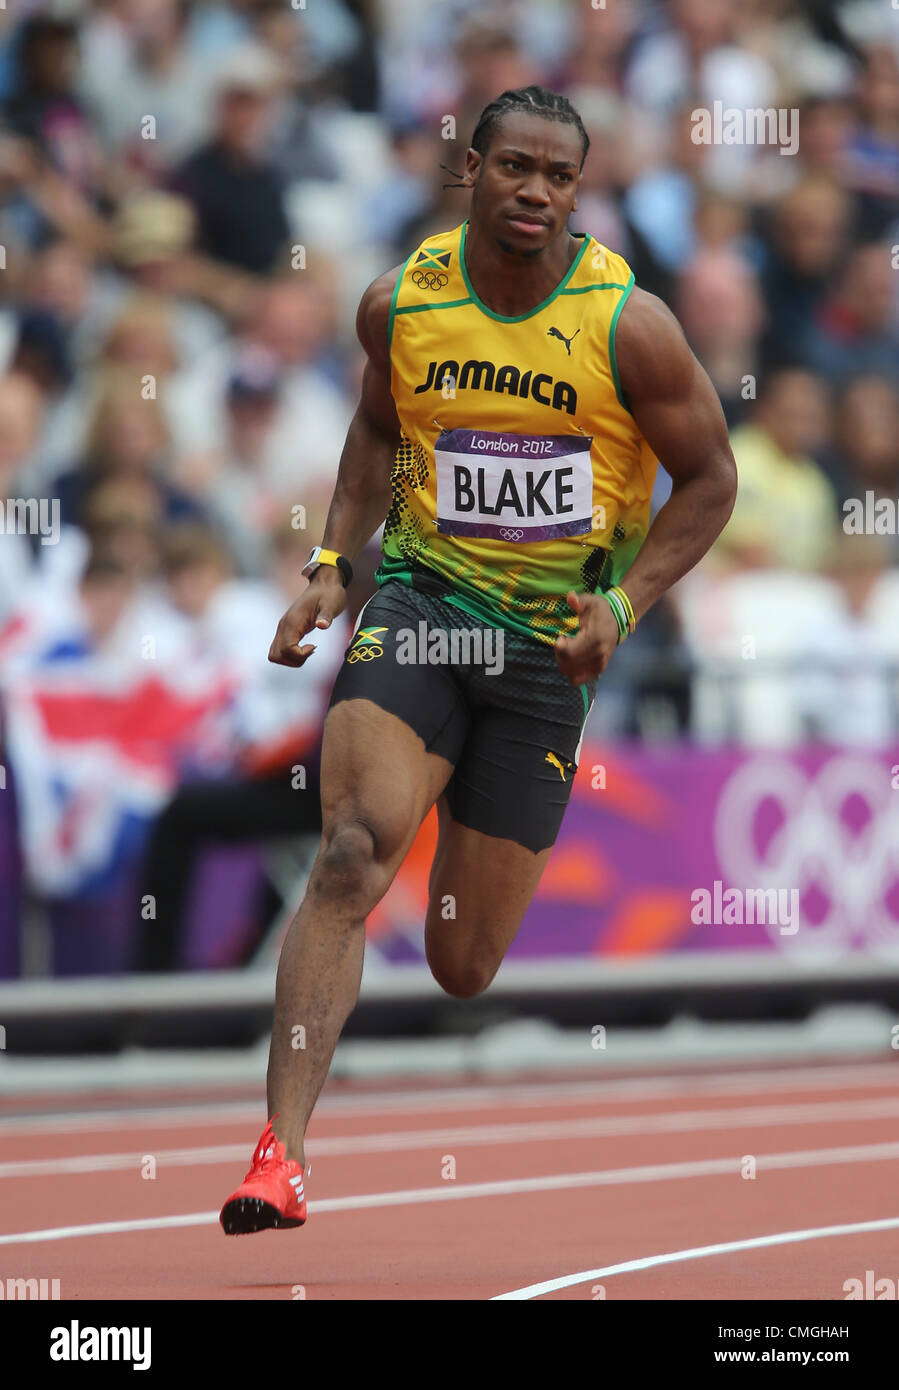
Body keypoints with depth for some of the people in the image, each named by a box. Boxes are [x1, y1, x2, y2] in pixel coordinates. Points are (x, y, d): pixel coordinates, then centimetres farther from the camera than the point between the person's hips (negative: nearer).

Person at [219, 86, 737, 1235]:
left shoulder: (628, 327, -9)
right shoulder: (401, 303, -1)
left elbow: (710, 480, 1)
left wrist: (624, 602, -11)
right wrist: (333, 563, 8)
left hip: (550, 637, -1)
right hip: (420, 598, 1)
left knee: (464, 967, 5)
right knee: (353, 854, -26)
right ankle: (279, 1153, -30)